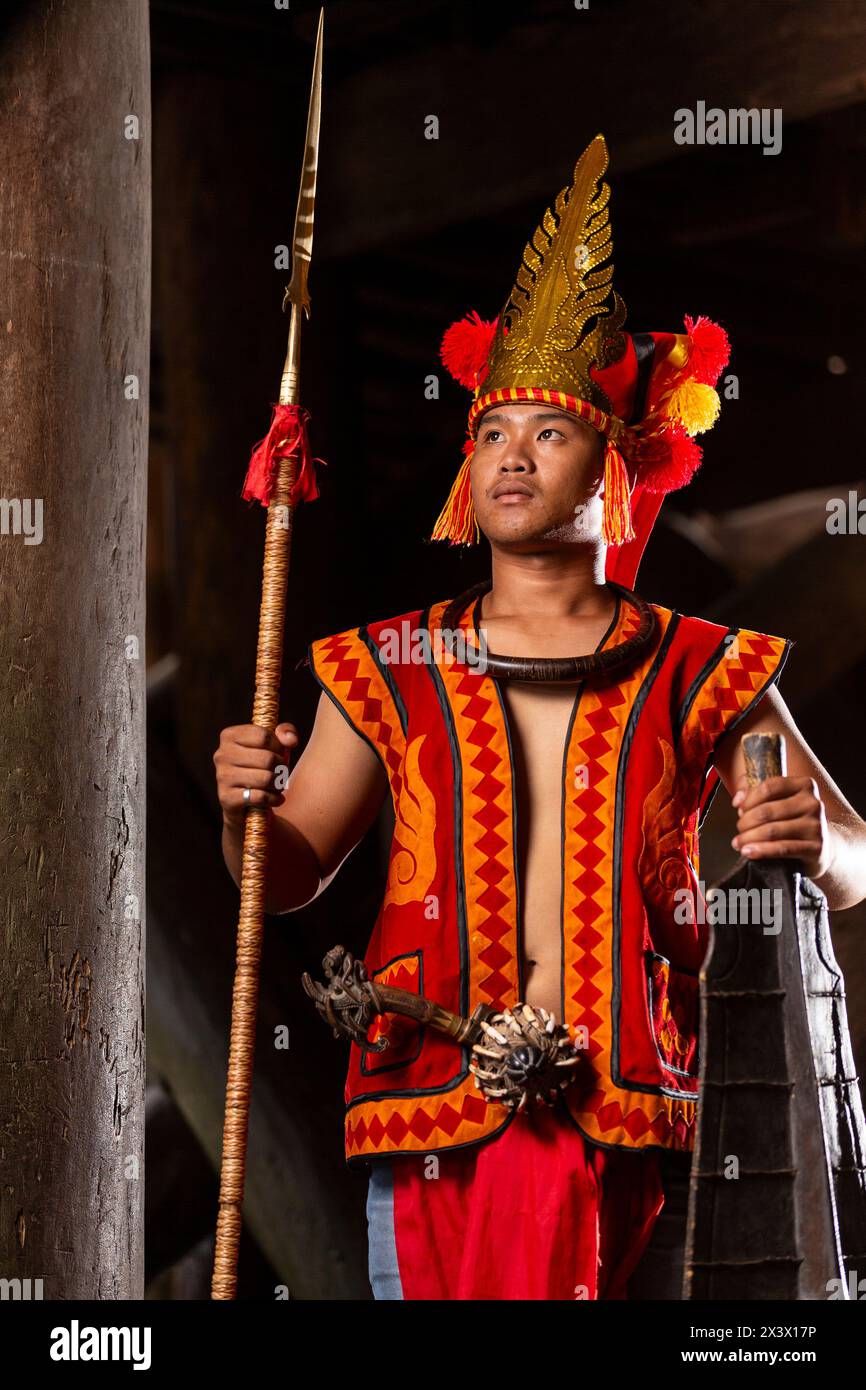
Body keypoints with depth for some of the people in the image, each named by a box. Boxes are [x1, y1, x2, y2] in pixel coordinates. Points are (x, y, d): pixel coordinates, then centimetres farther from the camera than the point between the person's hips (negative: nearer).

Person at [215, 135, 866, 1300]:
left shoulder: (701, 677, 7)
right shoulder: (388, 672, 11)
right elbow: (289, 880, 15)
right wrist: (246, 809, -7)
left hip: (631, 1128, -1)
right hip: (433, 1118, 1)